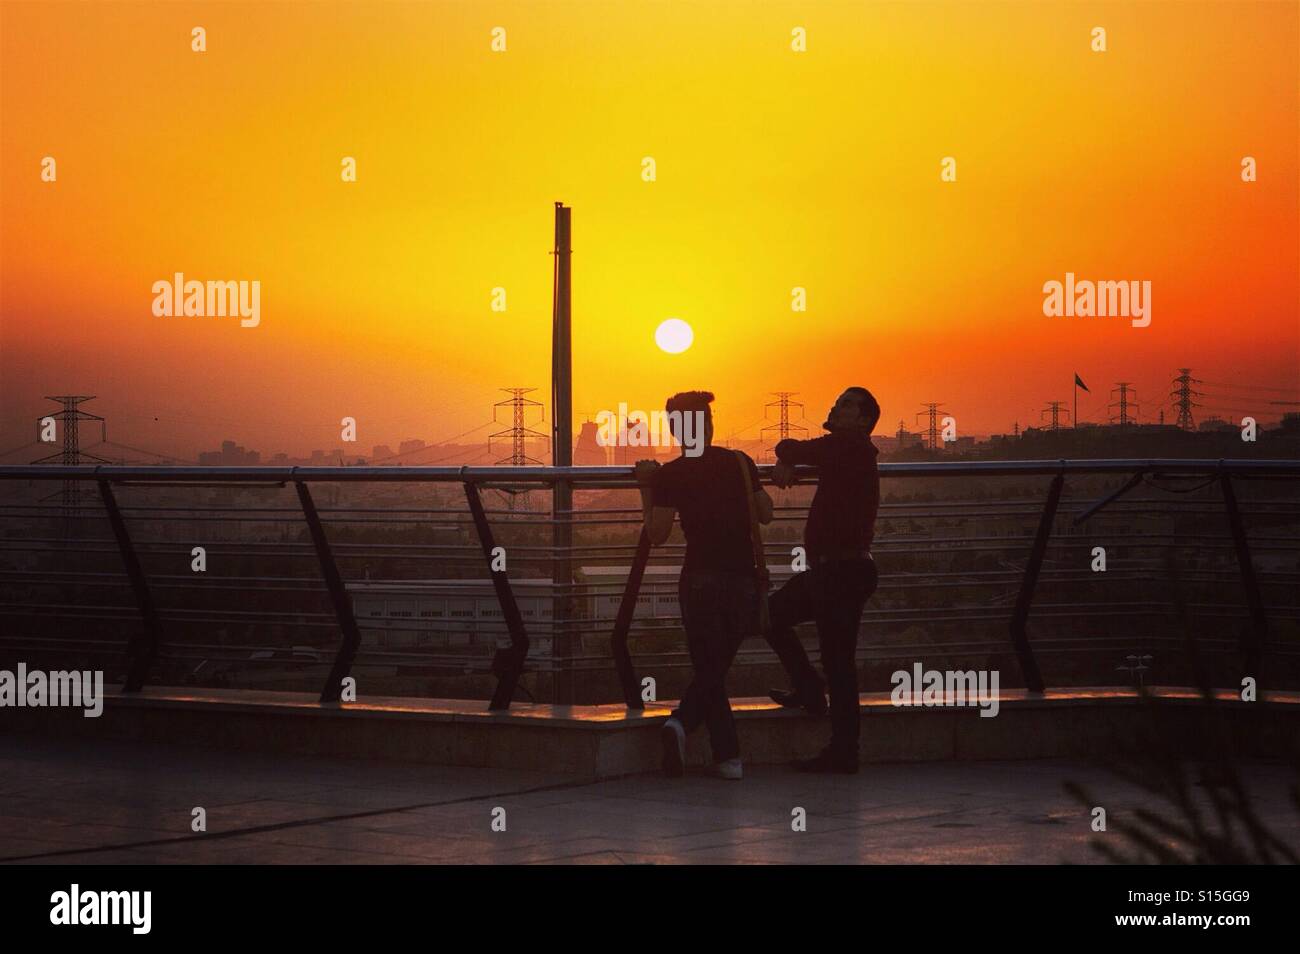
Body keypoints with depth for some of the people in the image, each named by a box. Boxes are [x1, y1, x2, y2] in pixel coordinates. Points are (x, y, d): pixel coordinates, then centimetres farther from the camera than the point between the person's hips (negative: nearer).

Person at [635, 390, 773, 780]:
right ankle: (683, 722, -14)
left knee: (709, 671, 8)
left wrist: (646, 489, 6)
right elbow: (765, 514, 10)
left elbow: (657, 534, -5)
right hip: (742, 577, 1)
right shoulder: (740, 463, 3)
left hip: (700, 579, -1)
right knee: (714, 670, 10)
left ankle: (729, 755, -9)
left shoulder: (669, 475, -3)